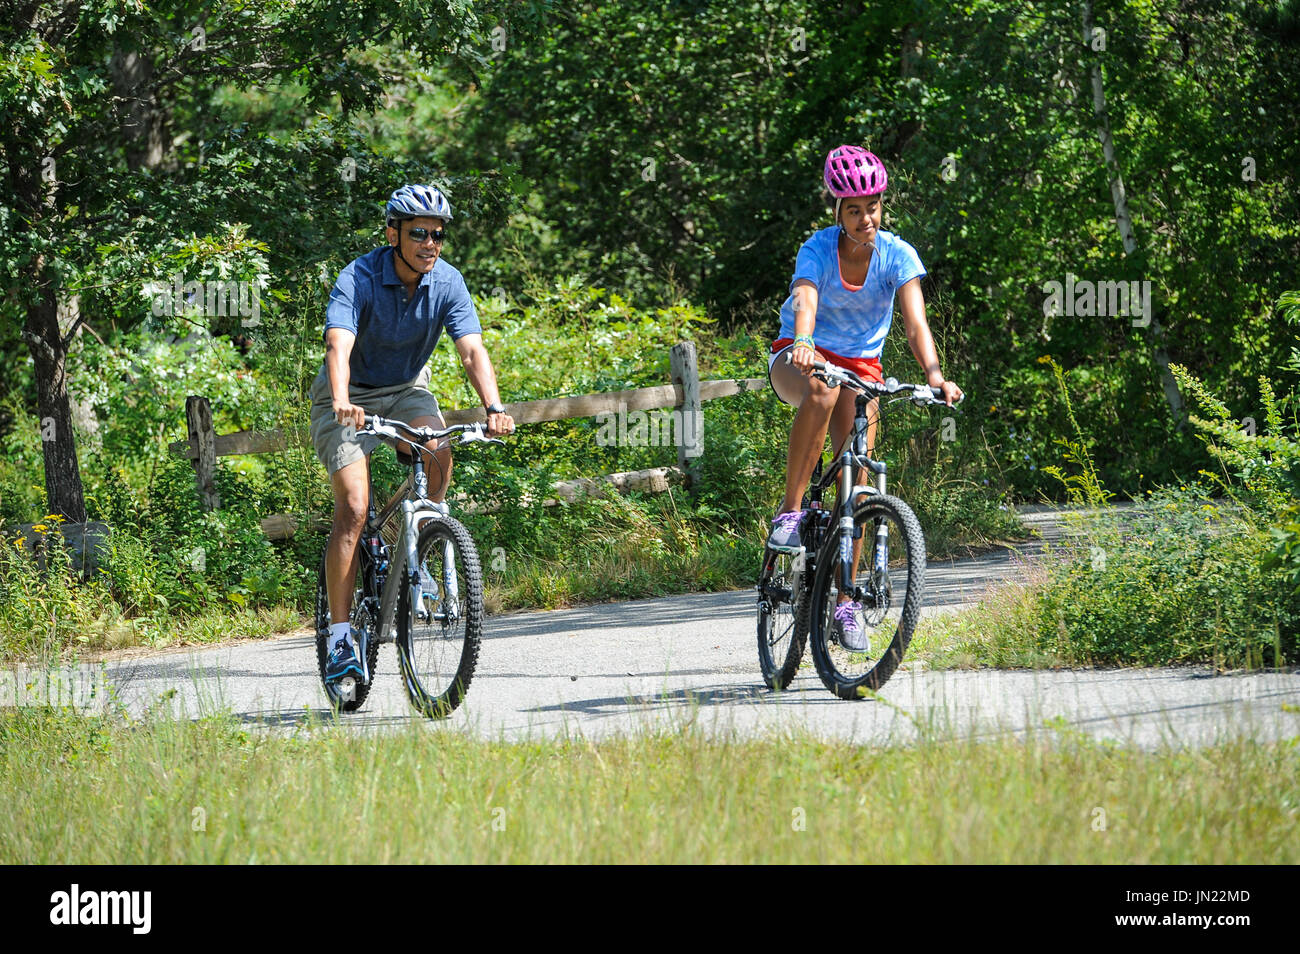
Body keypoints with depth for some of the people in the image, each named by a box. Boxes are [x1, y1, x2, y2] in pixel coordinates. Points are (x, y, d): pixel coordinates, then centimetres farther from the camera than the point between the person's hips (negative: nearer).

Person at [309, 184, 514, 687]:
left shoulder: (446, 282, -14)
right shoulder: (358, 279, -25)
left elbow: (472, 350, -23)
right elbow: (339, 345, -40)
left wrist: (493, 408, -41)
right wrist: (341, 402, -59)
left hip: (406, 390, 3)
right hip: (353, 397, -3)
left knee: (439, 456, -28)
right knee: (353, 509, -17)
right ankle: (340, 635, -13)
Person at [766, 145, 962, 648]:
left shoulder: (898, 255, -17)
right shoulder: (819, 249, -21)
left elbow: (916, 322, -28)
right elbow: (806, 301, -40)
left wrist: (934, 374, -46)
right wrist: (802, 343, -62)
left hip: (861, 364, 2)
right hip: (799, 359, -2)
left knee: (856, 477, -10)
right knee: (822, 392, -39)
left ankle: (846, 599, -1)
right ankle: (790, 510, -29)